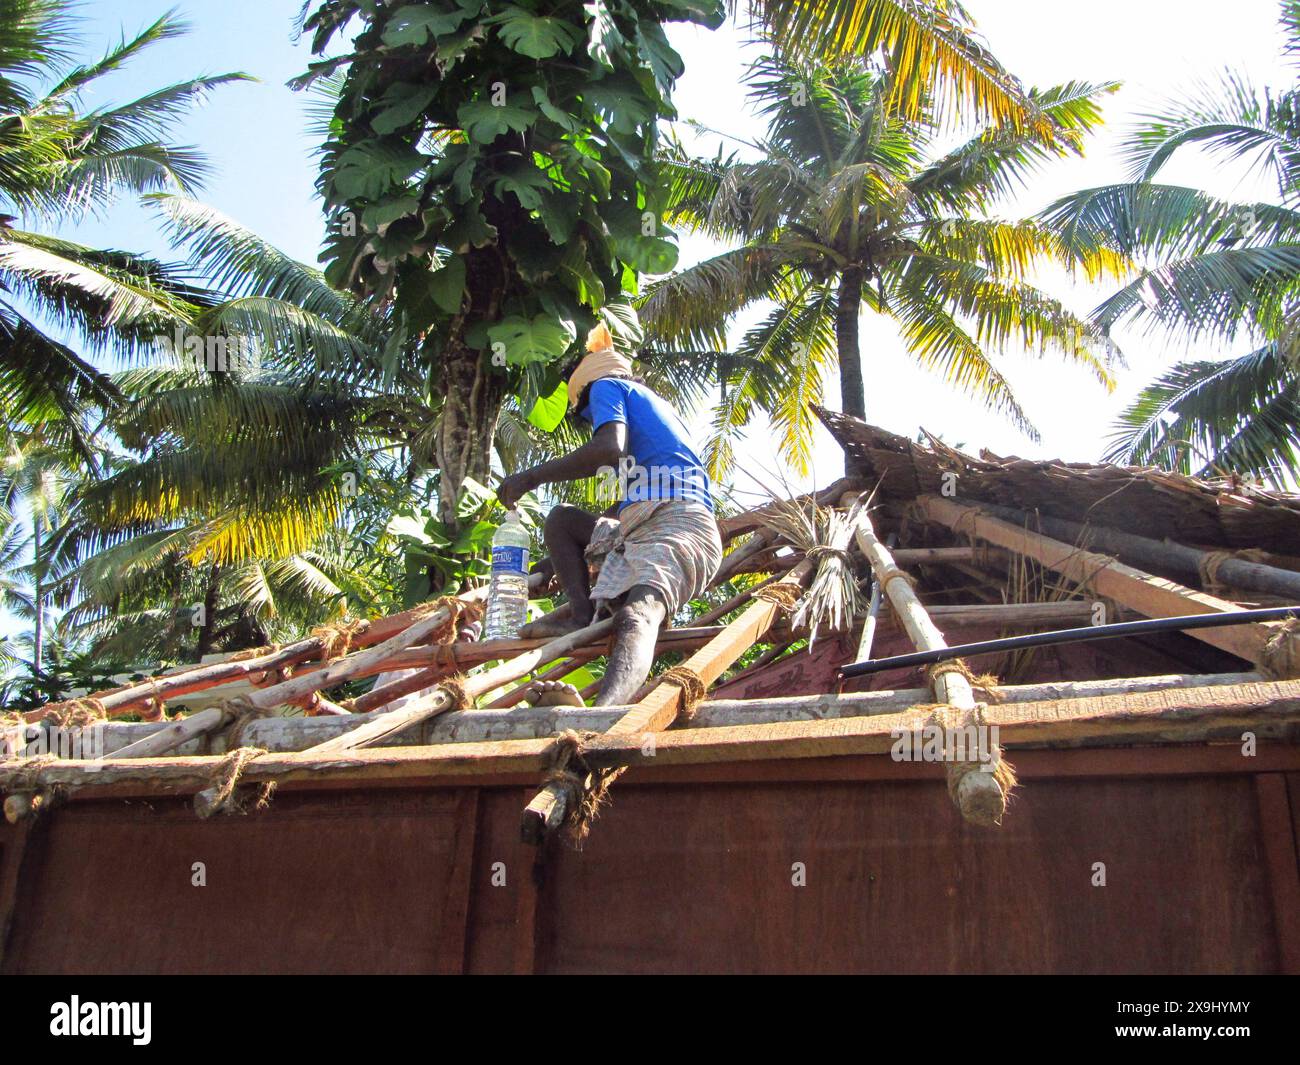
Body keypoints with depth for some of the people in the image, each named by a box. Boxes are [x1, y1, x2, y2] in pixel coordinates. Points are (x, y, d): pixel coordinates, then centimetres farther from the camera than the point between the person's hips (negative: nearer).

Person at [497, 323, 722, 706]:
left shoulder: (606, 385, 9)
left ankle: (602, 711, -51)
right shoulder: (656, 403, 36)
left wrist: (530, 477, -9)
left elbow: (609, 448, -16)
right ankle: (582, 614, -4)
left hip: (675, 523, -9)